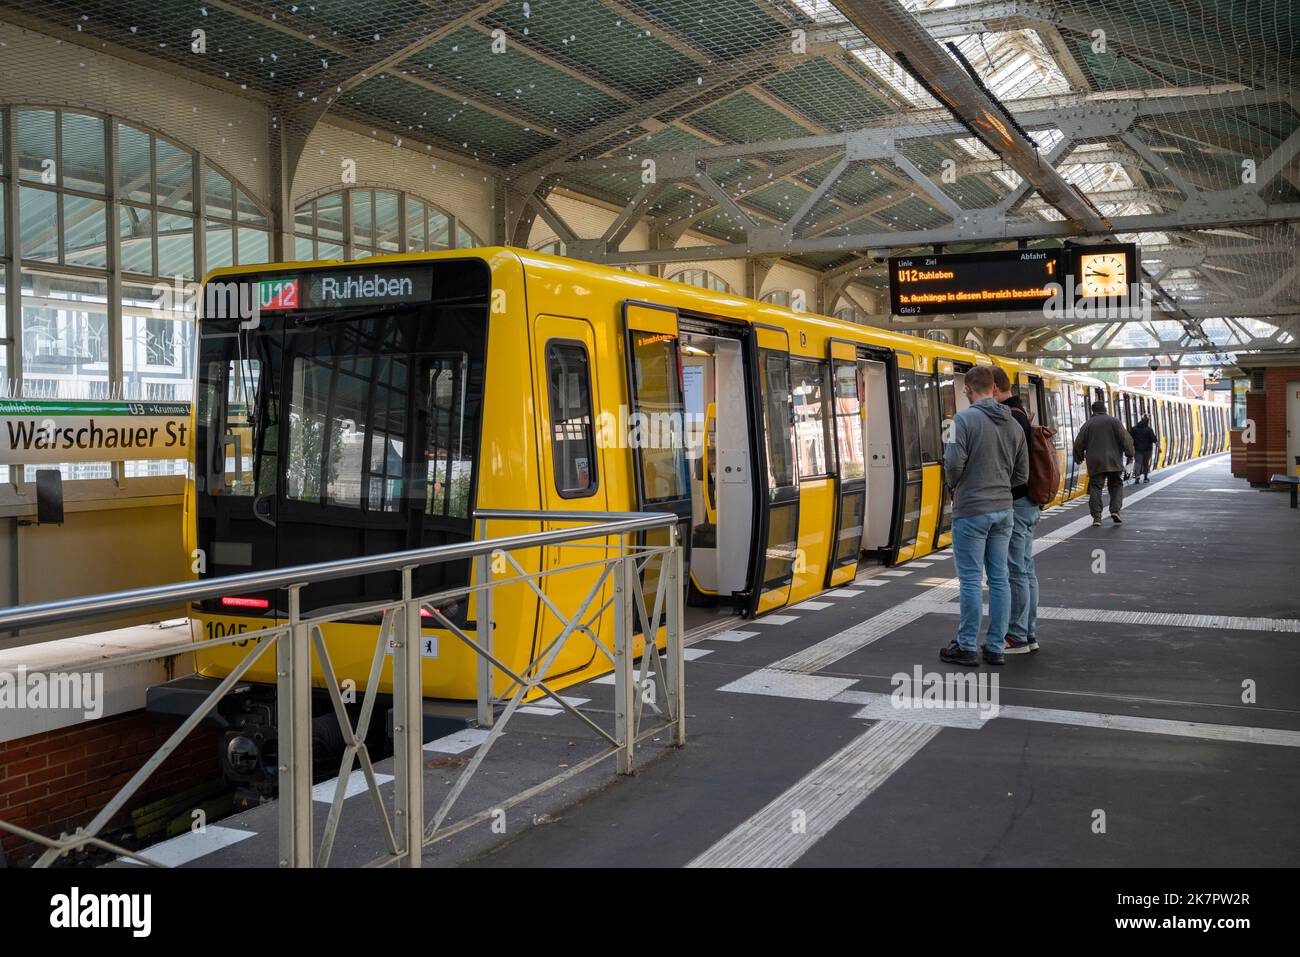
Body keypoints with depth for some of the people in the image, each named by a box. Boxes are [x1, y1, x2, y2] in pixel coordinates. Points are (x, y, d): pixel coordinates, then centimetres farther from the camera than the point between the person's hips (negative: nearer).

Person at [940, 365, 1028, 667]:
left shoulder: (965, 419, -12)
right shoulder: (1013, 424, 8)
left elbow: (954, 462, -19)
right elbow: (1022, 474, 10)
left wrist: (954, 485, 2)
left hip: (971, 511, -6)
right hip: (1003, 509, 6)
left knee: (971, 579, 0)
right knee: (999, 578, 9)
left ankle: (966, 647, 7)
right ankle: (995, 647, 14)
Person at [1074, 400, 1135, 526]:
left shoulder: (1087, 424, 5)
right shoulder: (1114, 421, 3)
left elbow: (1079, 444, 6)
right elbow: (1125, 438, -4)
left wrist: (1079, 457, 21)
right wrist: (1129, 454, 4)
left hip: (1095, 463, 0)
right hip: (1113, 461, 0)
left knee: (1095, 487, 3)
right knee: (1116, 485, 13)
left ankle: (1097, 516, -5)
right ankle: (1115, 510, -3)